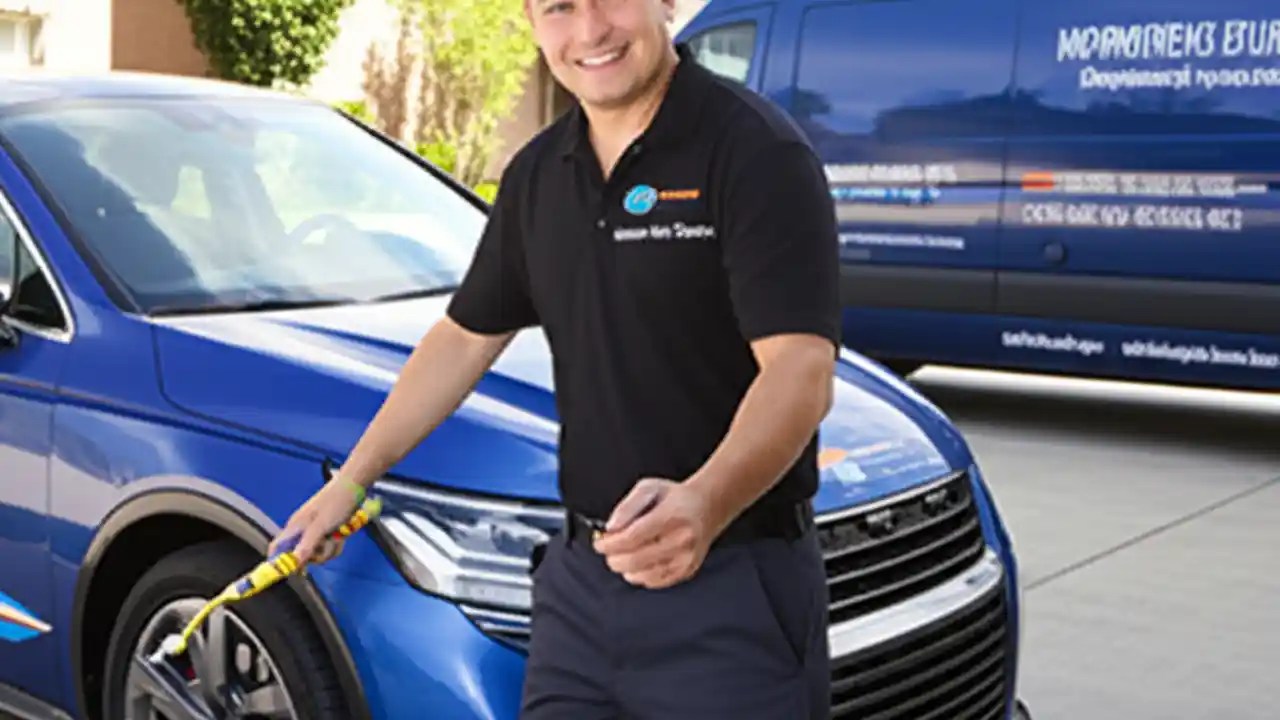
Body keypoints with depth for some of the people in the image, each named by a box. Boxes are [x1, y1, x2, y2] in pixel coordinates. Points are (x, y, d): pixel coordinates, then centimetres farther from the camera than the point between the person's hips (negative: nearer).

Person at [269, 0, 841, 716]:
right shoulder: (538, 173, 9)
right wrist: (352, 479, 19)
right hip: (579, 581, 6)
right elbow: (466, 337, 19)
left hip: (735, 586, -6)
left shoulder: (755, 148, -14)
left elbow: (800, 370, -23)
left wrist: (706, 504, -41)